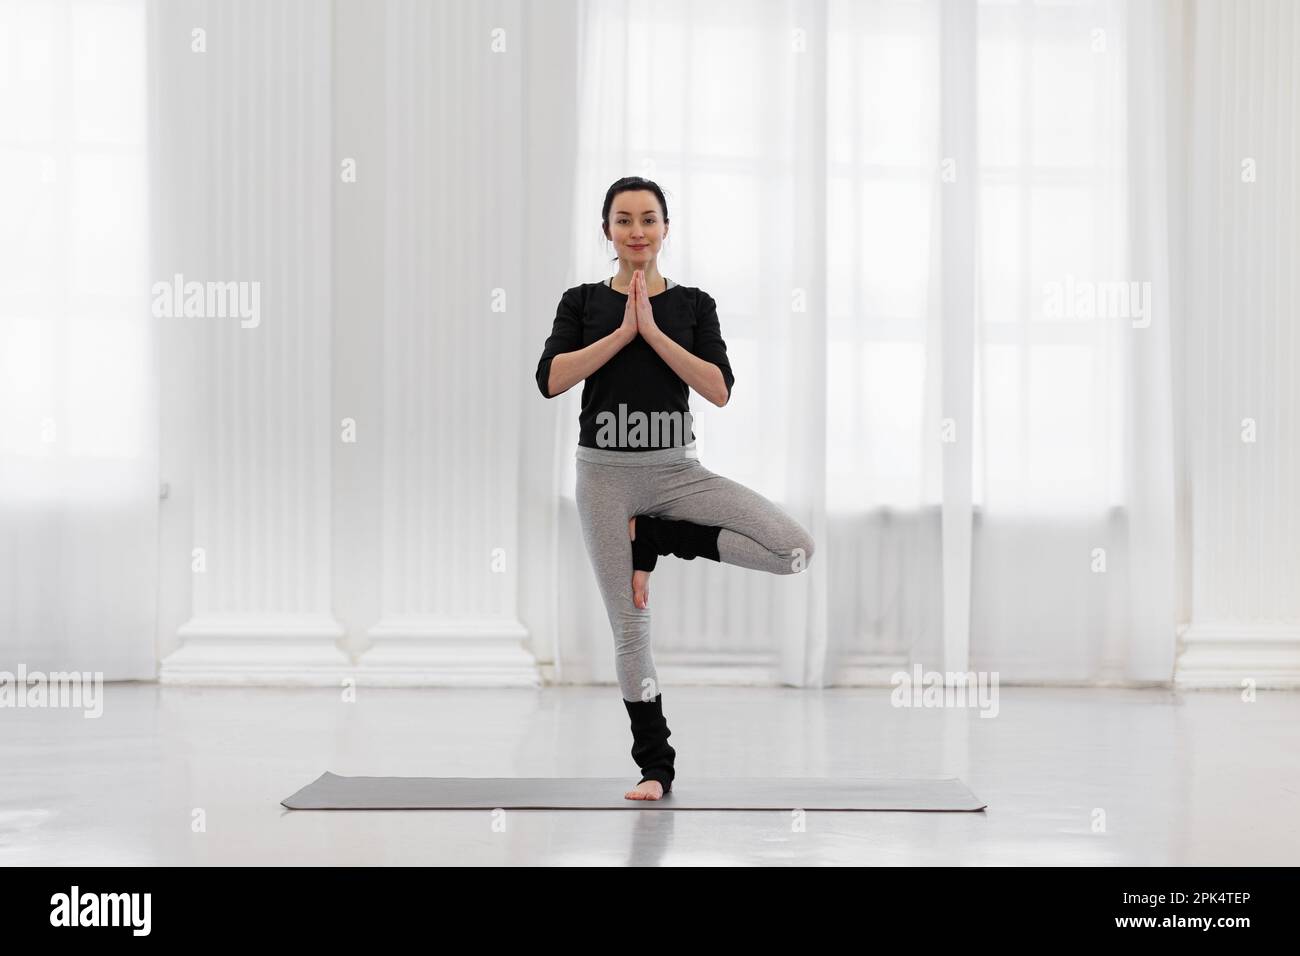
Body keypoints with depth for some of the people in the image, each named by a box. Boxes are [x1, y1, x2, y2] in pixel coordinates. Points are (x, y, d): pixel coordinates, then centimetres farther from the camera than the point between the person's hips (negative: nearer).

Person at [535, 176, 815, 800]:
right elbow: (550, 380, -10)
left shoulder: (693, 304, 6)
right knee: (629, 628, -1)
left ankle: (654, 539, -2)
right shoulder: (582, 303, 5)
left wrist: (653, 331, -12)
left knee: (794, 549, -18)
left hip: (676, 470, 1)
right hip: (606, 474, -1)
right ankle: (655, 769, 14)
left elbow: (720, 390, -8)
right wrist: (623, 332, -13)